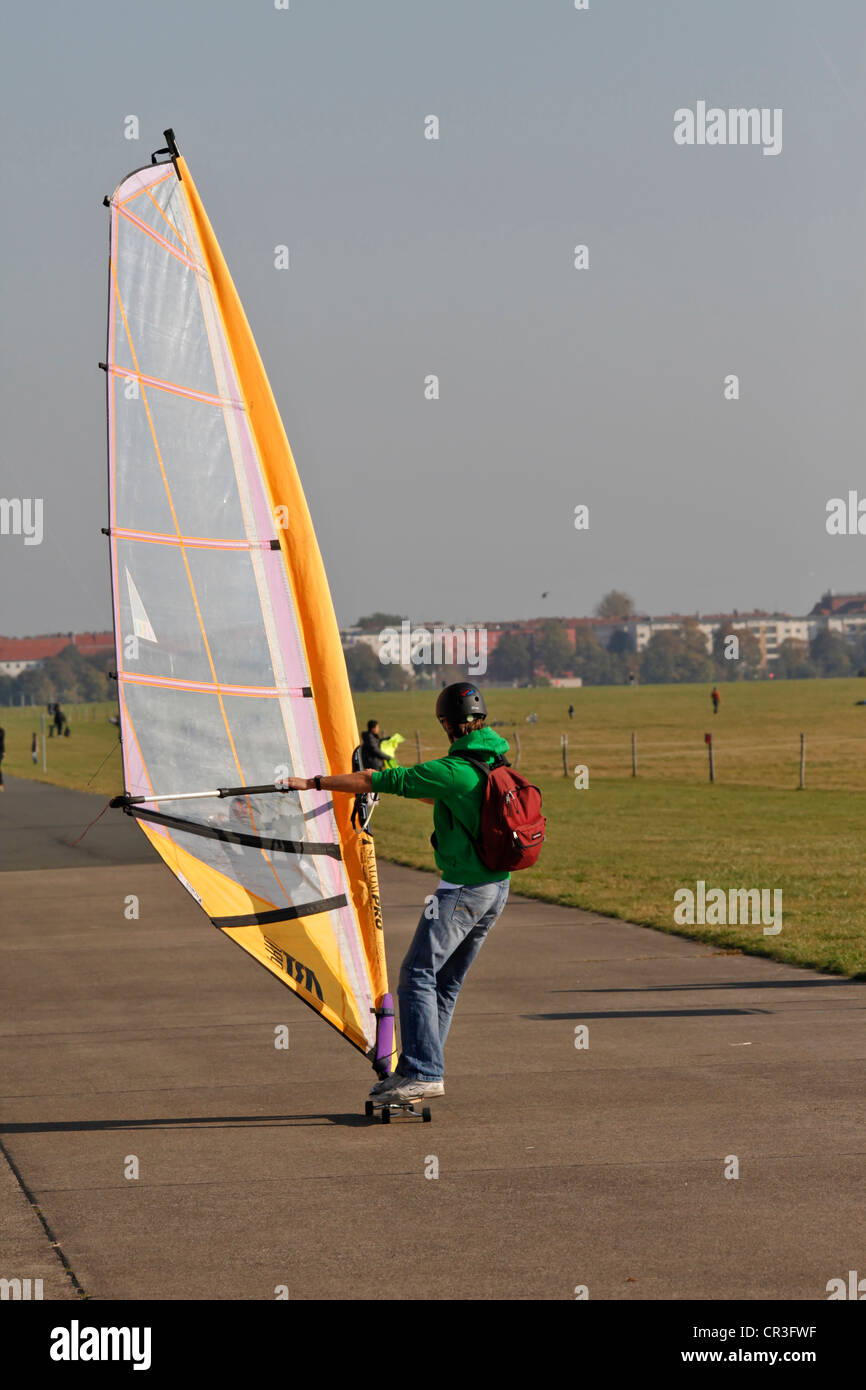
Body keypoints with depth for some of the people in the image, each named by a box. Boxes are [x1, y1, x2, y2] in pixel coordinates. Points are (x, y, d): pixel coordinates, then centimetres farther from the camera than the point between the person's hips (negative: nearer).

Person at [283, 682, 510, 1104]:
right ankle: (413, 1070, 15)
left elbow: (373, 782, -13)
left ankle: (424, 1073, -13)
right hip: (497, 886, 9)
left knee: (418, 974, -7)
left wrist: (313, 782, -5)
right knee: (446, 981, 12)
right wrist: (394, 780, 38)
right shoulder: (494, 762, 8)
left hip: (462, 890, -9)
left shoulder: (450, 771, -17)